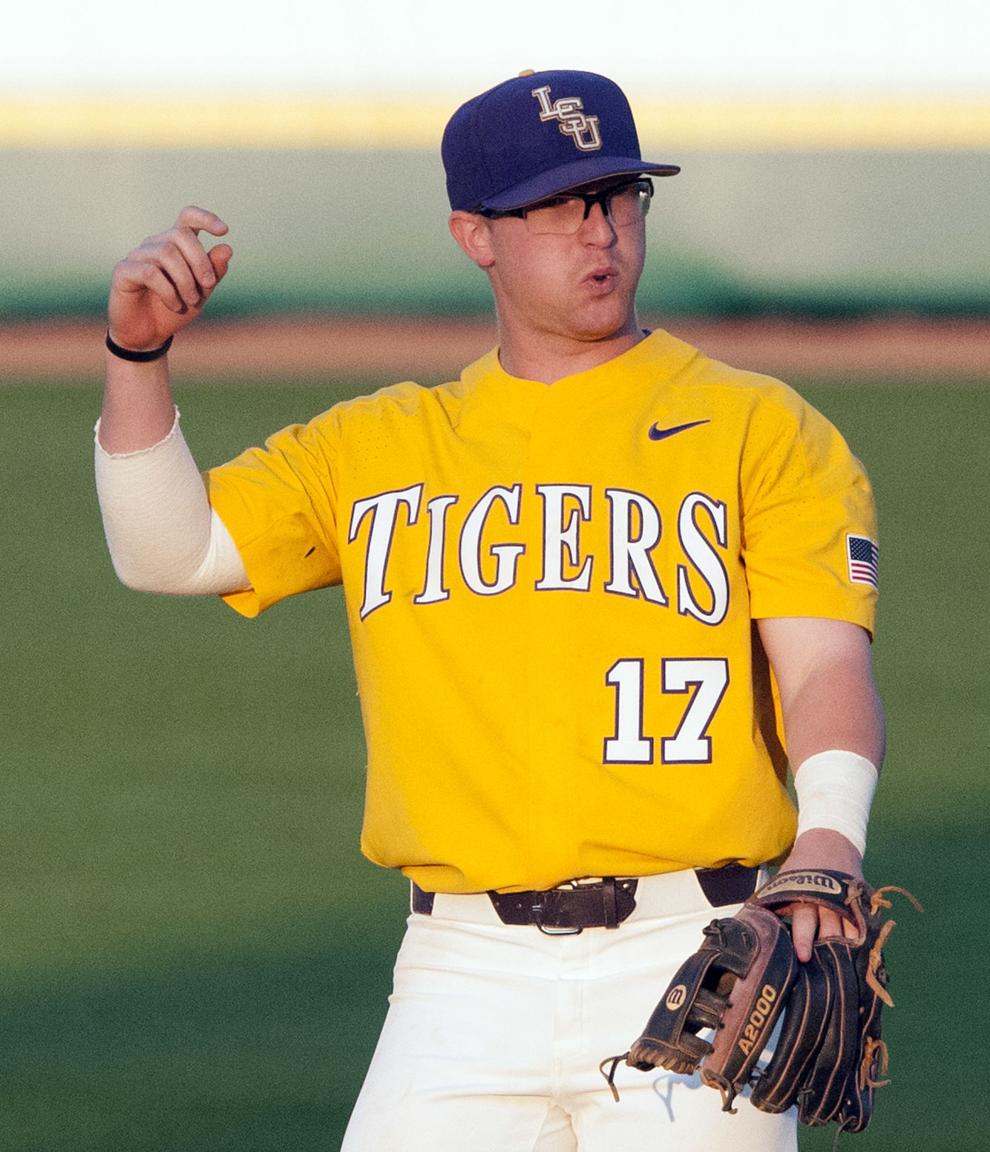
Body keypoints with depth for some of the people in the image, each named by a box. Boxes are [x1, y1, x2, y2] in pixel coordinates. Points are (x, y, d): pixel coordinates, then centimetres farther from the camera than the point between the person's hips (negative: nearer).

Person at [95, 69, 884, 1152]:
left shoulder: (759, 430, 5)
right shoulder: (374, 449, 15)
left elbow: (826, 664, -5)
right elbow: (167, 553, 9)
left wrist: (829, 841, -25)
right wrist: (138, 353, -6)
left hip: (691, 966, -2)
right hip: (464, 975, 3)